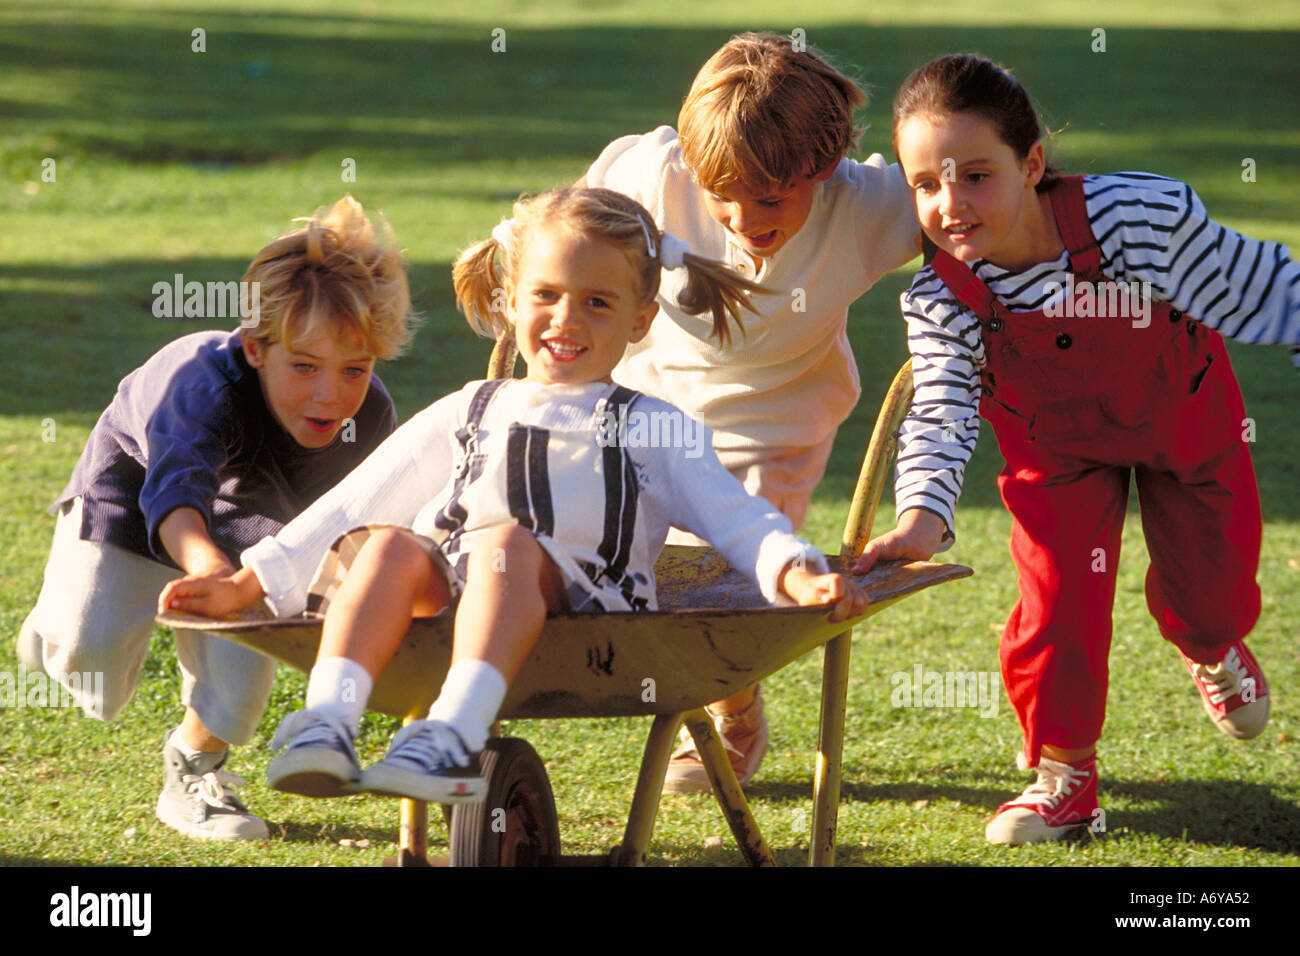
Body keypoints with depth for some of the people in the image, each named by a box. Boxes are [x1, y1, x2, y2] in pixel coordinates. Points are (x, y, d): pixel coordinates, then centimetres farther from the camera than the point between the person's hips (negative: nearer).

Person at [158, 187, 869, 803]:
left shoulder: (653, 429, 25)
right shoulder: (467, 414, 32)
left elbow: (738, 520, 13)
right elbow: (349, 506, 30)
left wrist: (797, 575, -9)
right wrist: (248, 582, 21)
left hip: (576, 590, -3)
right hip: (438, 587, 3)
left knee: (505, 540, -35)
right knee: (391, 545, -29)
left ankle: (454, 735, -55)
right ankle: (326, 725, -47)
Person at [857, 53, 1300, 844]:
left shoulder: (1141, 217, -38)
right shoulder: (940, 300, -30)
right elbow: (941, 417, -30)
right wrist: (923, 517, -47)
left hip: (1185, 415, 0)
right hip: (1059, 446, 1)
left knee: (1209, 586, 13)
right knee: (1056, 605, -7)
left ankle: (1214, 653, 53)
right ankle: (1063, 774, 16)